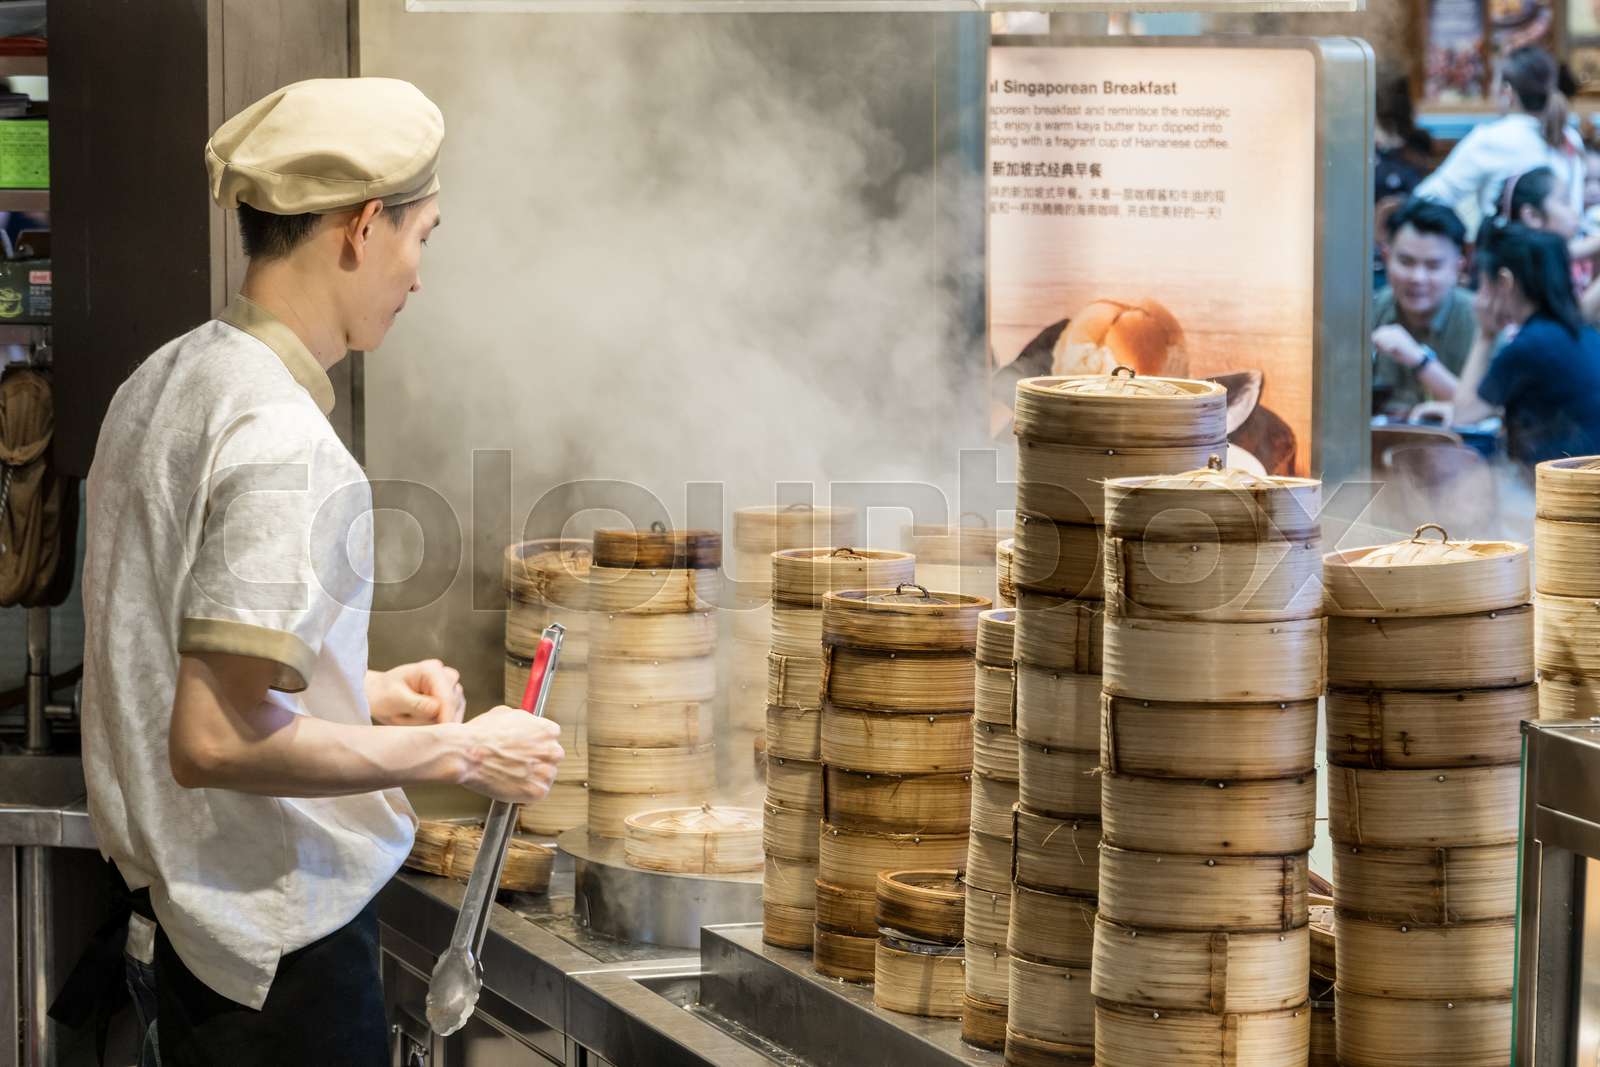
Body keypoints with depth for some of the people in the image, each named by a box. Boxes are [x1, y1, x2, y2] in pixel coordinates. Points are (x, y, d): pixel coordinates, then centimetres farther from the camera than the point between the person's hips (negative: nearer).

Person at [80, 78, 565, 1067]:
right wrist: (454, 752, -16)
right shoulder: (283, 441, -22)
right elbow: (215, 742, -25)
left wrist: (365, 692, 13)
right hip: (286, 936, -9)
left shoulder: (162, 383, 7)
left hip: (189, 910, 9)